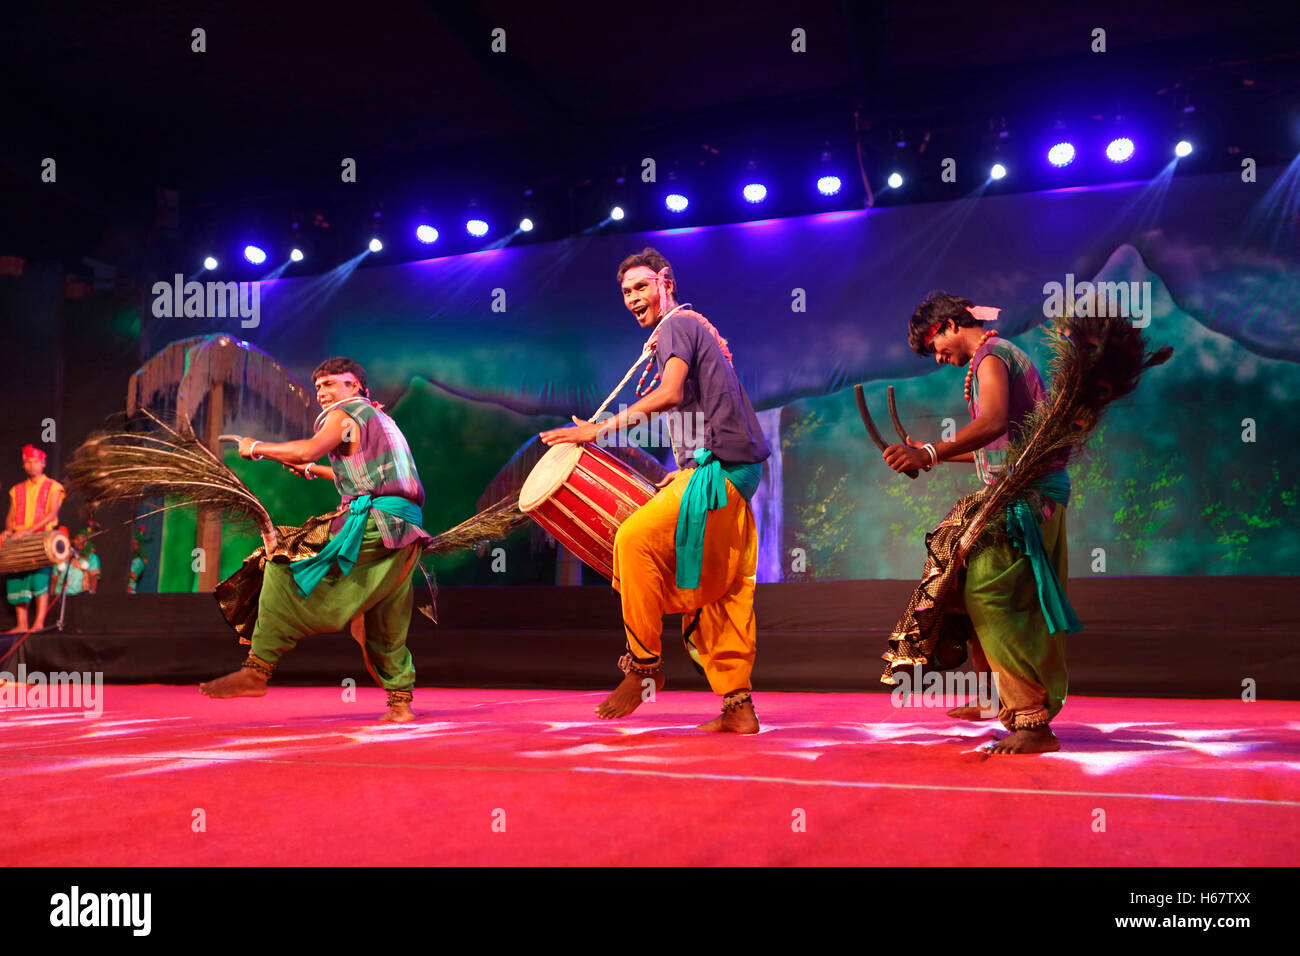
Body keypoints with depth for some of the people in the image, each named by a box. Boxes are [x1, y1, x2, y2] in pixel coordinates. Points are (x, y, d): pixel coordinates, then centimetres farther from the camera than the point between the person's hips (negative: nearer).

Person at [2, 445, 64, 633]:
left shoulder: (53, 487, 5)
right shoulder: (17, 490, 20)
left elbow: (52, 513, -7)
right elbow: (11, 516, 17)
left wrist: (30, 530, -18)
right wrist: (8, 531, -5)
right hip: (18, 540, 5)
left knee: (40, 576, -17)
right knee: (15, 579, -4)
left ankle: (39, 622, -19)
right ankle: (21, 624, -2)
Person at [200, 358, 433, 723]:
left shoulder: (344, 414, 2)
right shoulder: (380, 419, 29)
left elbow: (308, 448, -15)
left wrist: (257, 448, -1)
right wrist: (311, 470, 36)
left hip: (373, 524, -9)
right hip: (405, 530, 9)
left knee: (284, 577, -6)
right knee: (385, 627, 14)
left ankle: (257, 669, -12)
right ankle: (400, 703, 14)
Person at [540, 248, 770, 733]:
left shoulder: (677, 325, -3)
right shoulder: (699, 330, 27)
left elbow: (670, 393, -20)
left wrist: (601, 429, -19)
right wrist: (684, 470, 20)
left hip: (718, 469, -10)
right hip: (736, 470, 10)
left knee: (635, 539, -18)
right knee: (722, 589, 7)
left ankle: (644, 663, -12)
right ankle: (738, 707, 7)